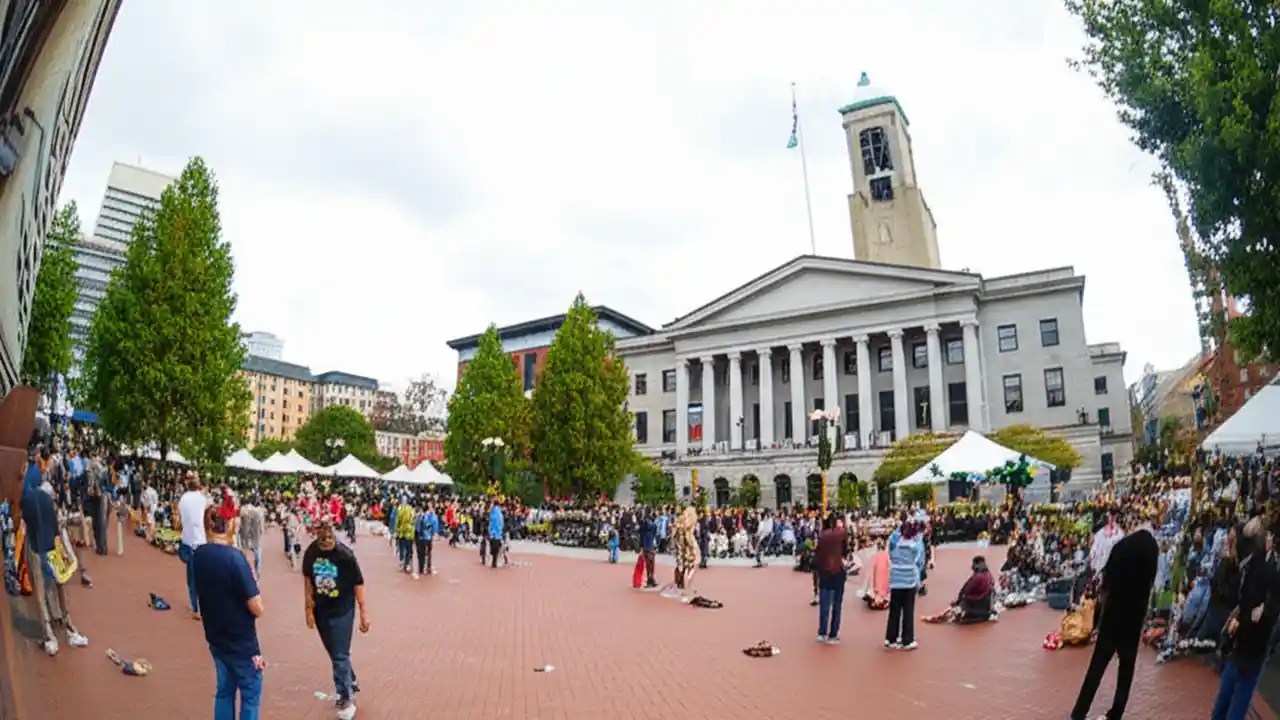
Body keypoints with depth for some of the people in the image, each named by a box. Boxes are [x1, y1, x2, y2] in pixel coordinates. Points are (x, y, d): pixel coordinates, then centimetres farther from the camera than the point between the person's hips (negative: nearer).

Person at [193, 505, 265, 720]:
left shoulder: (198, 555, -3)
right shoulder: (235, 557, -25)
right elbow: (257, 608, -22)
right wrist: (250, 569, -8)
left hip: (216, 639, 7)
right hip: (242, 642, -7)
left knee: (224, 691, 20)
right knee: (250, 695, 9)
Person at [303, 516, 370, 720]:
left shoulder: (345, 554, -22)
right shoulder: (311, 552, -12)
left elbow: (358, 583, -14)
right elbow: (308, 579, 2)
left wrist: (364, 612, -11)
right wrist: (309, 609, 4)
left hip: (342, 611, -5)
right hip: (320, 611, 5)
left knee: (340, 655, -1)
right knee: (334, 653, 20)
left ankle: (346, 698, 13)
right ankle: (351, 682, 42)